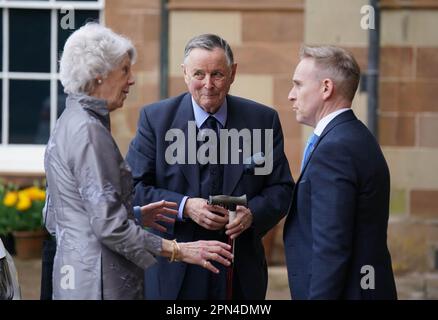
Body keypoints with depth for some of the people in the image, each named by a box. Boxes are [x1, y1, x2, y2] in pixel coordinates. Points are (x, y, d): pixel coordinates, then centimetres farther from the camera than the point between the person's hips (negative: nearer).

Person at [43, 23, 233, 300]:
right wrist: (179, 251, -18)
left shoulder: (69, 123, 13)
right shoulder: (87, 130, -16)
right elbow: (109, 226, -21)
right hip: (100, 285, -10)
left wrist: (135, 215, 20)